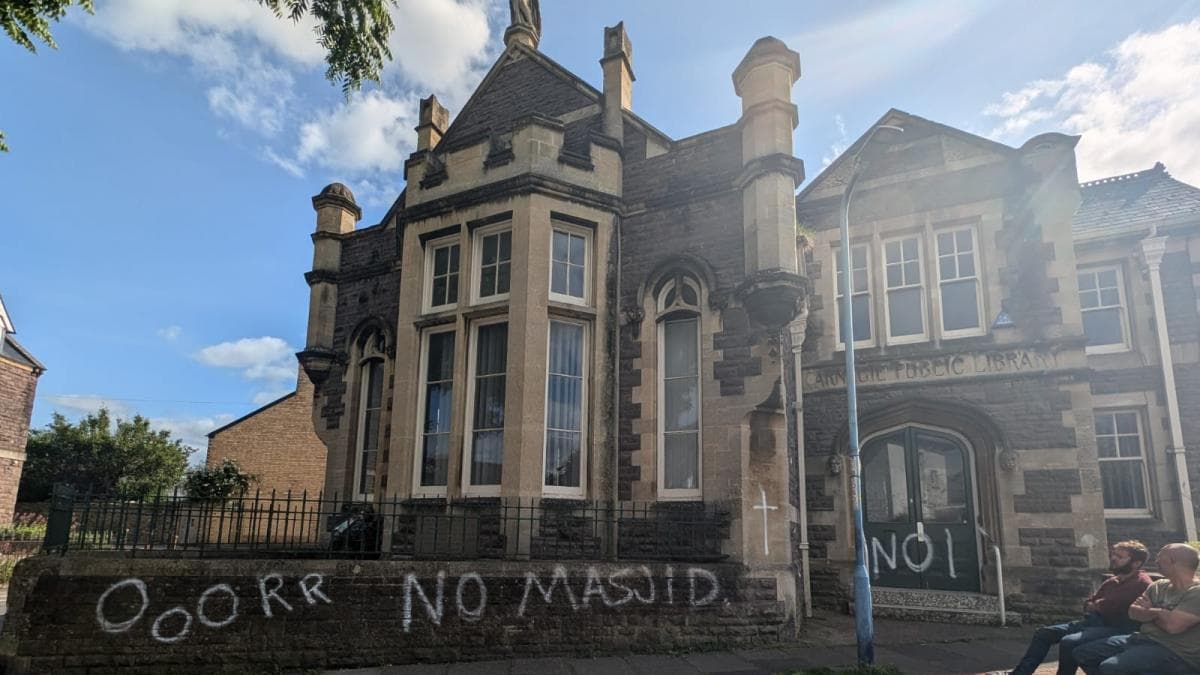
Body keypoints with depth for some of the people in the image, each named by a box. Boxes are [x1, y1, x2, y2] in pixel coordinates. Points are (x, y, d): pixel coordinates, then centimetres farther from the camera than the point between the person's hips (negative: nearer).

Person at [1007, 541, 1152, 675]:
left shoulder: (1140, 583, -12)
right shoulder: (1113, 581, 18)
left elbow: (1108, 606, -20)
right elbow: (1088, 605, 20)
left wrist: (1095, 606, 3)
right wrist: (1098, 606, -3)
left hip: (1117, 629, -10)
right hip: (1095, 622, 10)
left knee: (1068, 642, -32)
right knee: (1043, 633, 3)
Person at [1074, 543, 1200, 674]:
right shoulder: (1159, 586, 15)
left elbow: (1172, 625, -23)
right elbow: (1133, 613, 8)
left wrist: (1150, 611, -1)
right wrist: (1157, 613, -13)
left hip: (1175, 653, -9)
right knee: (1082, 653, 2)